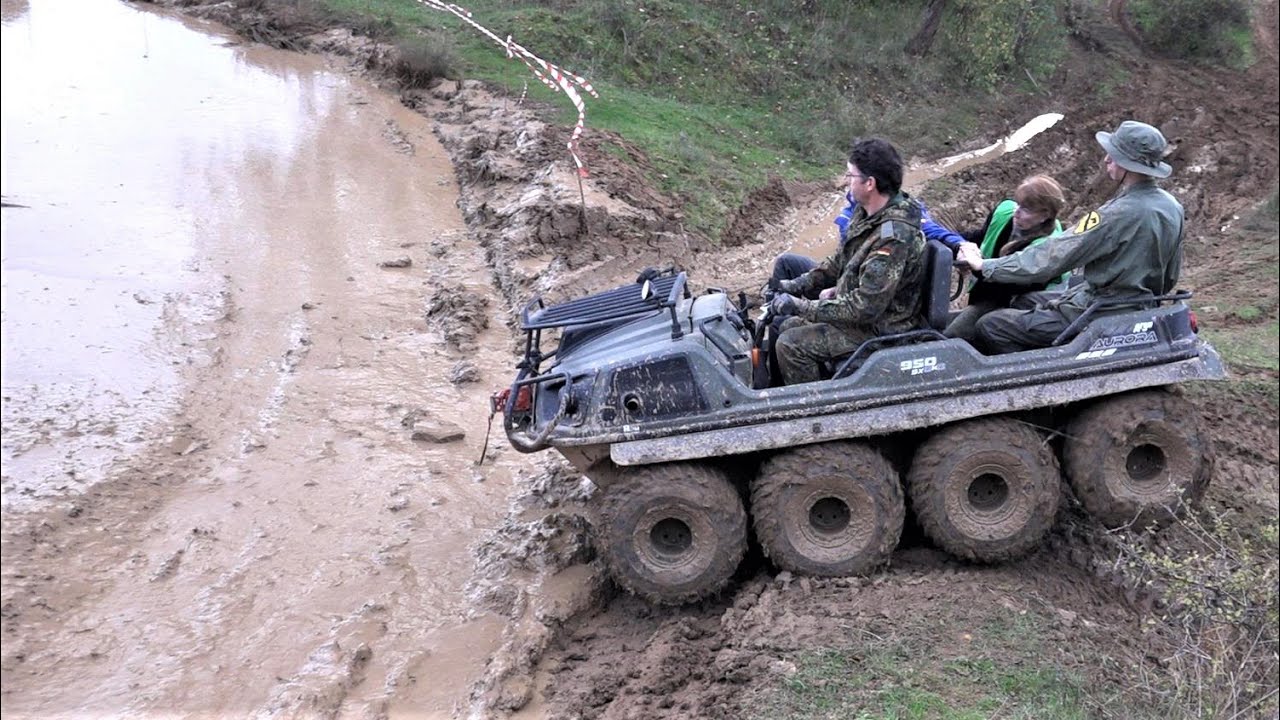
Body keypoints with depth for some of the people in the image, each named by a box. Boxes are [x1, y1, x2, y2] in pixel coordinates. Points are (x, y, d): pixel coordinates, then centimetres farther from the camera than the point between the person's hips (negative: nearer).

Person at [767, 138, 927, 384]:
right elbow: (840, 260, 15)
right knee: (789, 327, 13)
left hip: (881, 329, -10)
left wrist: (800, 306, -26)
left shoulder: (893, 237, -31)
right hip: (860, 306, 10)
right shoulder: (867, 212, -1)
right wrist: (798, 285, 2)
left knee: (791, 345, -15)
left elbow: (865, 308, -31)